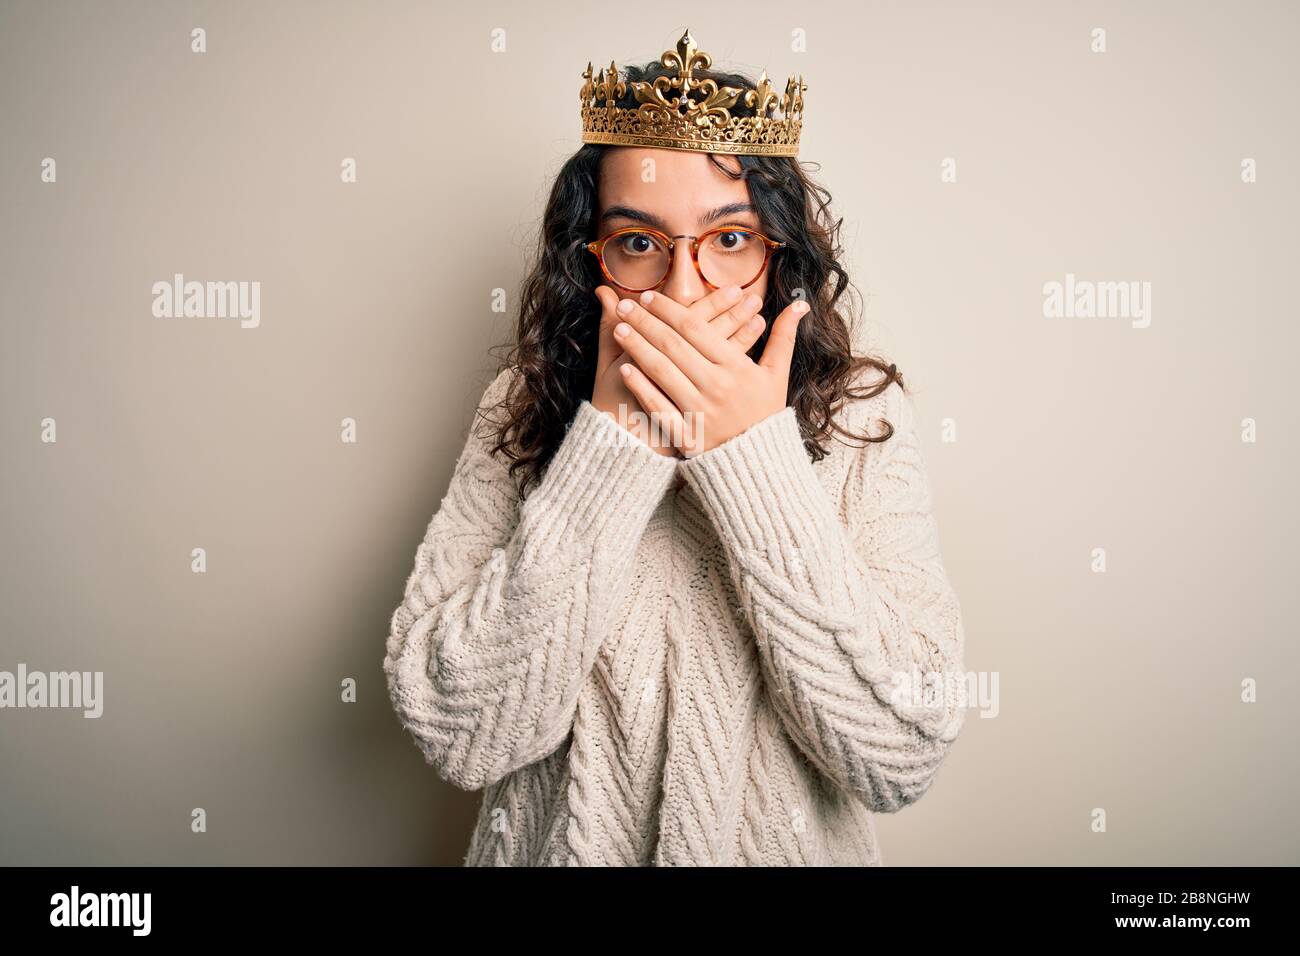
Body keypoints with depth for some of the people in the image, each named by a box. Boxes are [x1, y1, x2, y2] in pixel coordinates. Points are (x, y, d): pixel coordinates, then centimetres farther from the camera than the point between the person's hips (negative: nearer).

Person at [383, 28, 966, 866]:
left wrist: (758, 463, -27)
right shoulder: (527, 409, -13)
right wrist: (609, 448, -27)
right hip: (562, 843, 1)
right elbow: (457, 734, -21)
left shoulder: (860, 420, -14)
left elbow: (905, 759, -22)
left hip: (787, 844, 0)